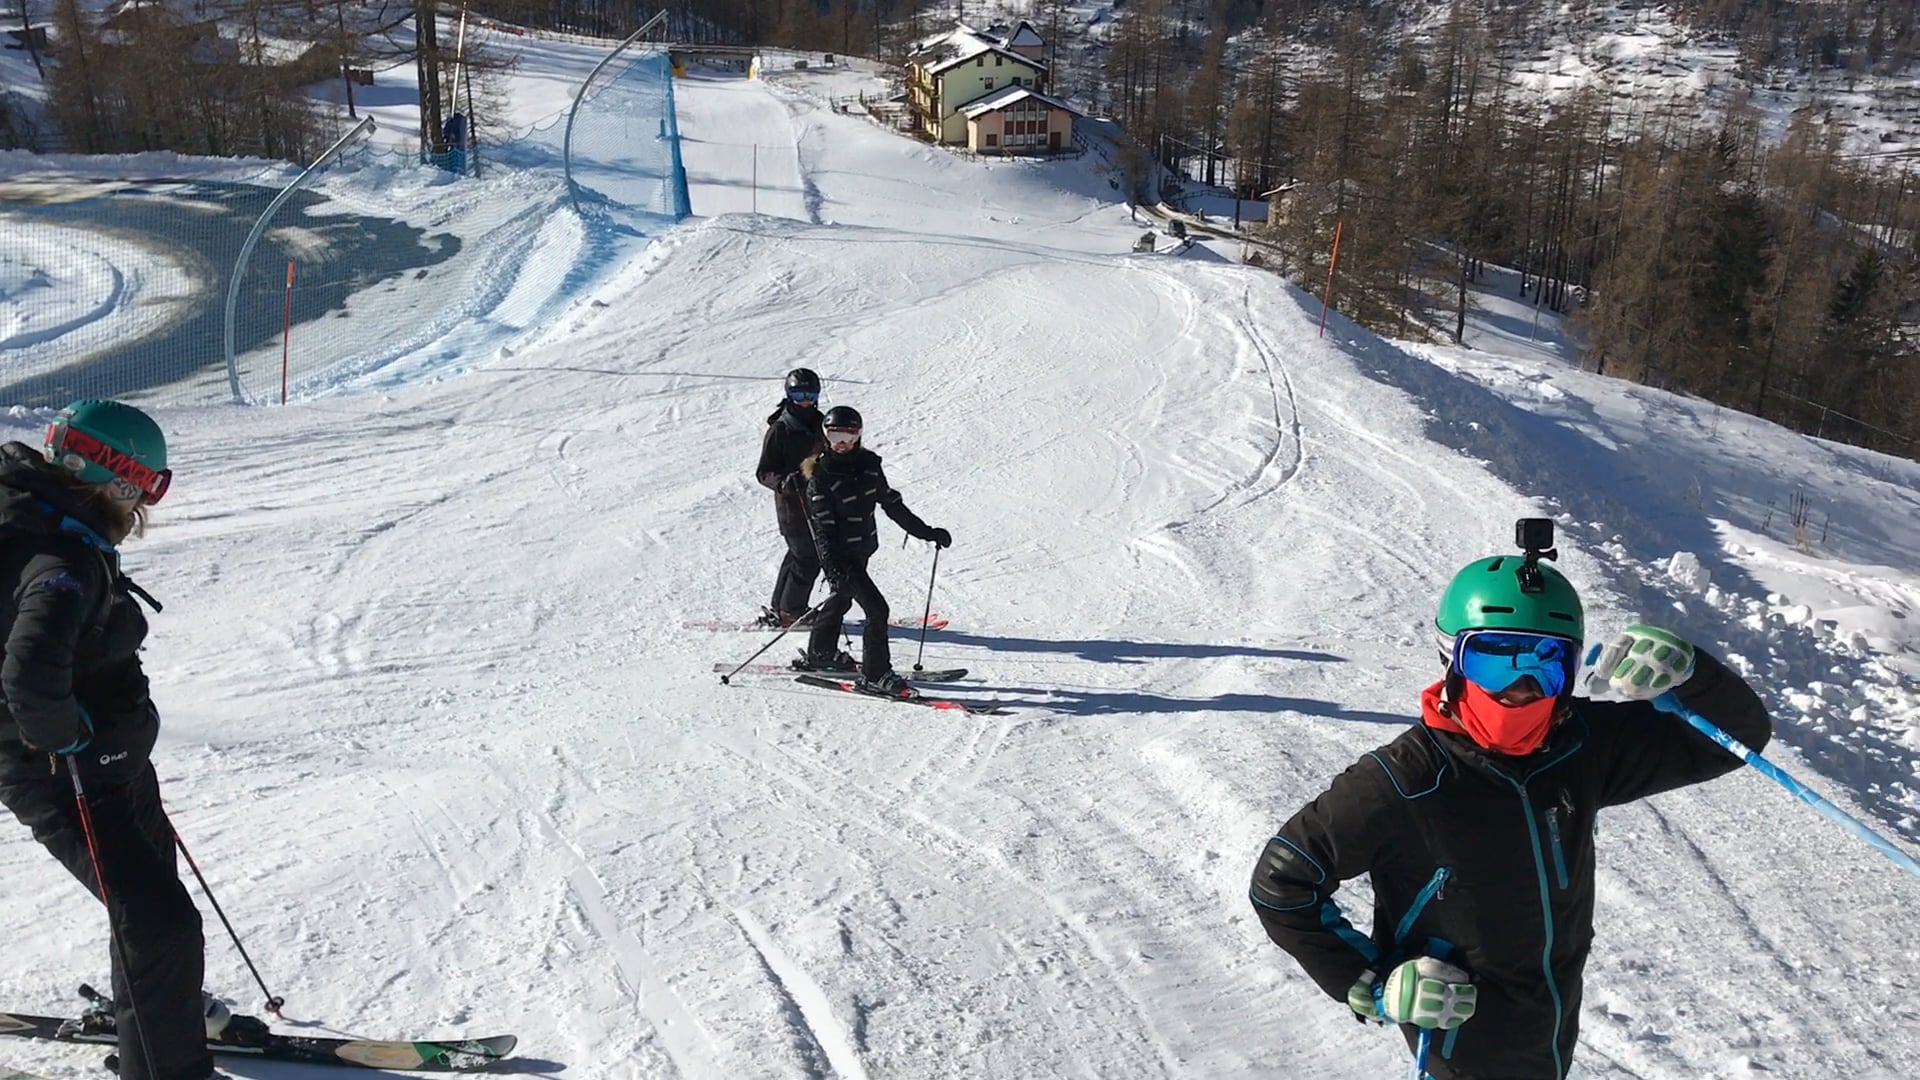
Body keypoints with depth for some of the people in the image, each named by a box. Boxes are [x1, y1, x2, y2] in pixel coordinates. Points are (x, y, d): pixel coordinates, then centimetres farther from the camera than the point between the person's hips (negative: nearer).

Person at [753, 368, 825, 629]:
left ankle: (779, 608, 26)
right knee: (808, 558, -7)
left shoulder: (820, 424, 10)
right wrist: (782, 482, -30)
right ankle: (790, 611, 7)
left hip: (818, 503, 7)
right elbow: (764, 472, -12)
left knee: (799, 555, 14)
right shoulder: (779, 431, -11)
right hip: (793, 505, -7)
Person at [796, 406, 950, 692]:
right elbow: (822, 528, -21)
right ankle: (875, 674, -5)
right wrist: (834, 569, -31)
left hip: (863, 548, 8)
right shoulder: (820, 476, -17)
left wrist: (926, 532, 10)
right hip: (840, 555, -8)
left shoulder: (868, 464, 0)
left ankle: (820, 654, 46)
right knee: (876, 608, -14)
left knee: (842, 599, 25)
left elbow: (892, 504, 10)